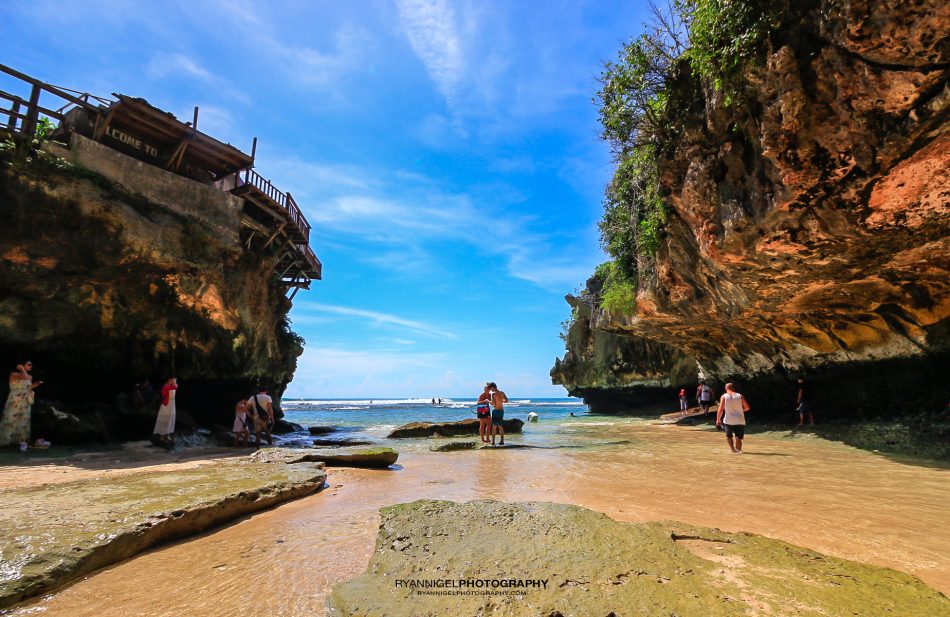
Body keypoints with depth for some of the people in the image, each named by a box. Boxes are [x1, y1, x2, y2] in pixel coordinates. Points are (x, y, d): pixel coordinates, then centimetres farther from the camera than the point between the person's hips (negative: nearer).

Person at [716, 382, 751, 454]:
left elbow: (720, 409, -7)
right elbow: (747, 407, 1)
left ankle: (733, 450, 1)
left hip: (729, 420, -1)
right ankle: (738, 450, 14)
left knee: (728, 436, 14)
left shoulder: (724, 396, -2)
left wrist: (718, 420, -1)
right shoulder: (740, 396, 2)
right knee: (738, 437, 11)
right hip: (740, 421, 1)